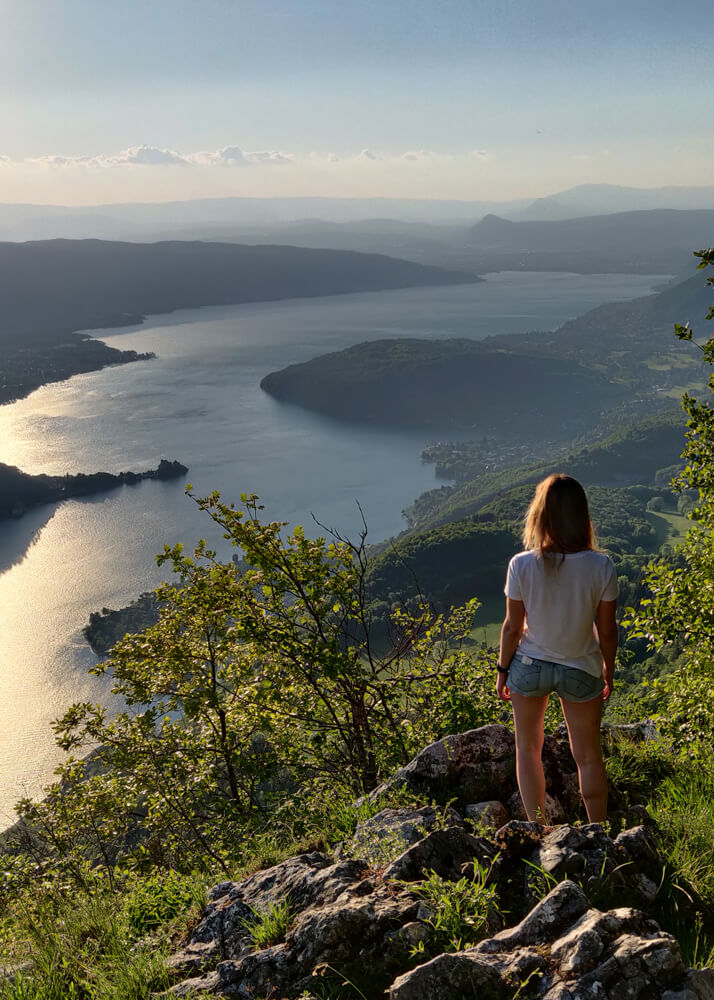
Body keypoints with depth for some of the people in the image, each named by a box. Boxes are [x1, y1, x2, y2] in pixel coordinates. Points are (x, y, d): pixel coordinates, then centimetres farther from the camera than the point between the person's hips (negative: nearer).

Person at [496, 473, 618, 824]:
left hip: (530, 666, 0)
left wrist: (503, 670, 5)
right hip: (581, 671, 0)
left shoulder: (522, 565, -21)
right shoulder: (601, 566, -19)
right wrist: (608, 671, 8)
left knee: (528, 749, 22)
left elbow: (513, 627, -11)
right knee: (588, 756, 20)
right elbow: (607, 630, -9)